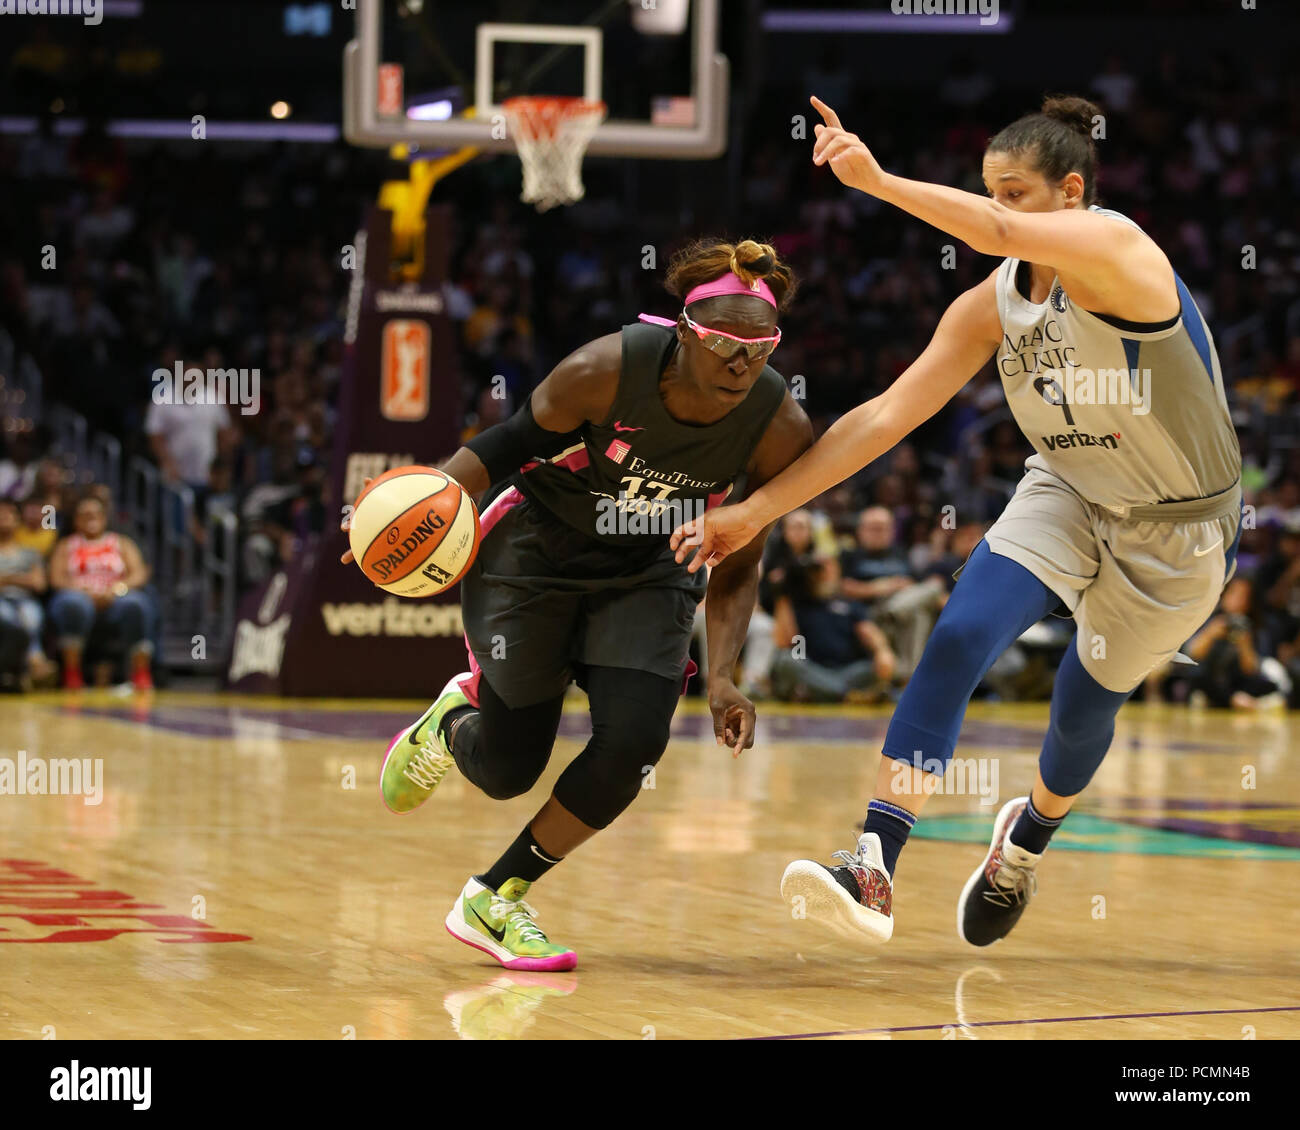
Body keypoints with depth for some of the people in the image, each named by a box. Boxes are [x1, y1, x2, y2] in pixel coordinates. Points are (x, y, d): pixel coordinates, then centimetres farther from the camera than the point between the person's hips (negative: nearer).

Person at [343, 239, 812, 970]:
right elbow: (514, 441, -12)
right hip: (533, 554, -3)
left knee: (634, 743, -18)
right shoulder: (603, 372, -29)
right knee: (506, 770, 0)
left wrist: (723, 679, -20)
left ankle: (496, 901, 2)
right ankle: (452, 719, 40)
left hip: (647, 575, 3)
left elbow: (738, 566, -10)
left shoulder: (783, 430, -21)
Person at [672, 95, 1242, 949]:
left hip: (1178, 528, -4)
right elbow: (885, 416, -6)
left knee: (1088, 702, 9)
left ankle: (1029, 836, 45)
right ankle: (873, 871, -26)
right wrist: (757, 511, -11)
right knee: (958, 640, -20)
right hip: (1067, 494, 5)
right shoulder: (991, 306, -6)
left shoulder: (1114, 247, -23)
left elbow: (997, 232, -44)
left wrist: (877, 179, -52)